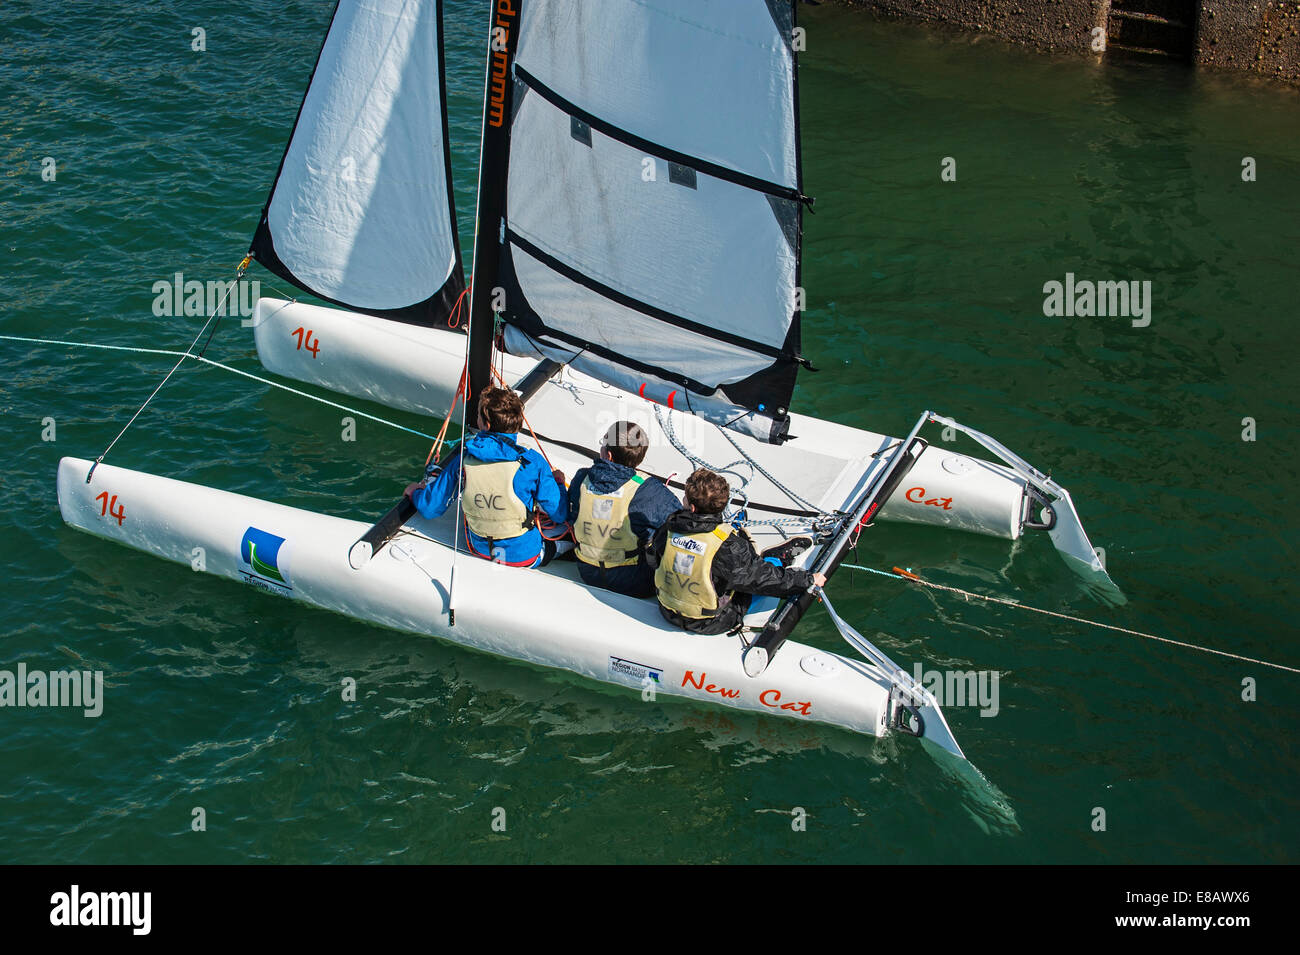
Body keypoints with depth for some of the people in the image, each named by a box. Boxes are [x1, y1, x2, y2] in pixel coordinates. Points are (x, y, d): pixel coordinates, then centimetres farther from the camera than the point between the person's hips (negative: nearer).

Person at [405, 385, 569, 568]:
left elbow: (429, 508, -4)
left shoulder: (463, 459, -15)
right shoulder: (532, 463, -23)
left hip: (481, 550, 4)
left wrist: (415, 491, 20)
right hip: (523, 556, -4)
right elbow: (560, 514, -13)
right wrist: (557, 481, 8)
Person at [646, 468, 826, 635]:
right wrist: (809, 579, -7)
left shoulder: (668, 530, -17)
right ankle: (780, 556, 42)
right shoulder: (729, 546, -31)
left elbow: (652, 560, 3)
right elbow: (765, 578, -20)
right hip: (711, 624, -5)